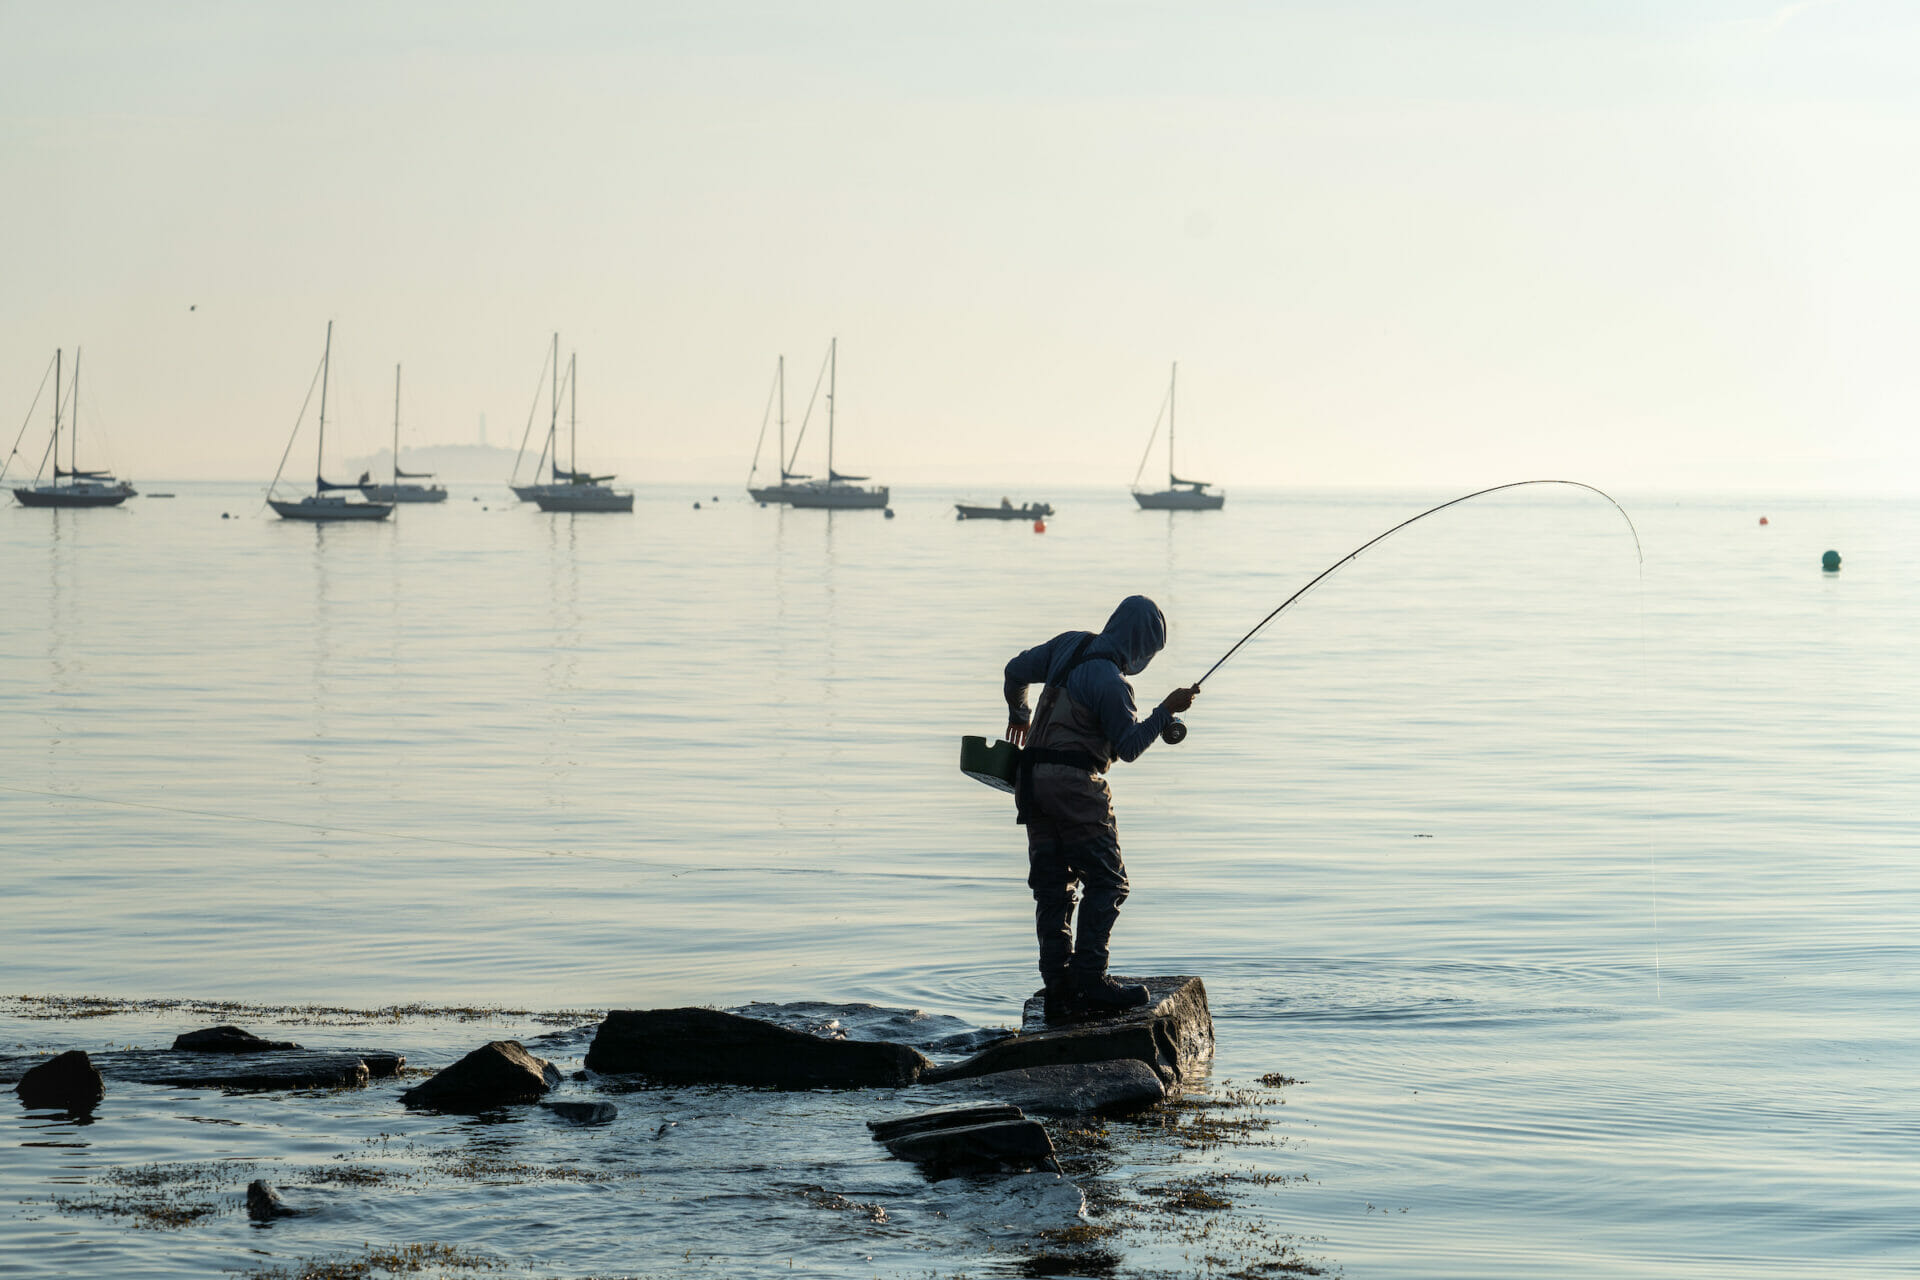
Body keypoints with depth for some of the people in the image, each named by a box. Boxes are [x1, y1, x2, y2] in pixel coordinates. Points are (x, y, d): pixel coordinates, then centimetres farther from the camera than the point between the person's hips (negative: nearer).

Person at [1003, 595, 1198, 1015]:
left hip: (1034, 781, 9)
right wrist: (1167, 710, -4)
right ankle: (1089, 978, -10)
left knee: (1052, 886, 8)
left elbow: (1017, 671, 20)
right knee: (1107, 881, -3)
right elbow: (1129, 746, -11)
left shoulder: (1068, 644, 7)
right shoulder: (1110, 681, -16)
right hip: (1075, 784, -9)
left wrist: (1019, 713, 38)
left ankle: (1059, 986, 6)